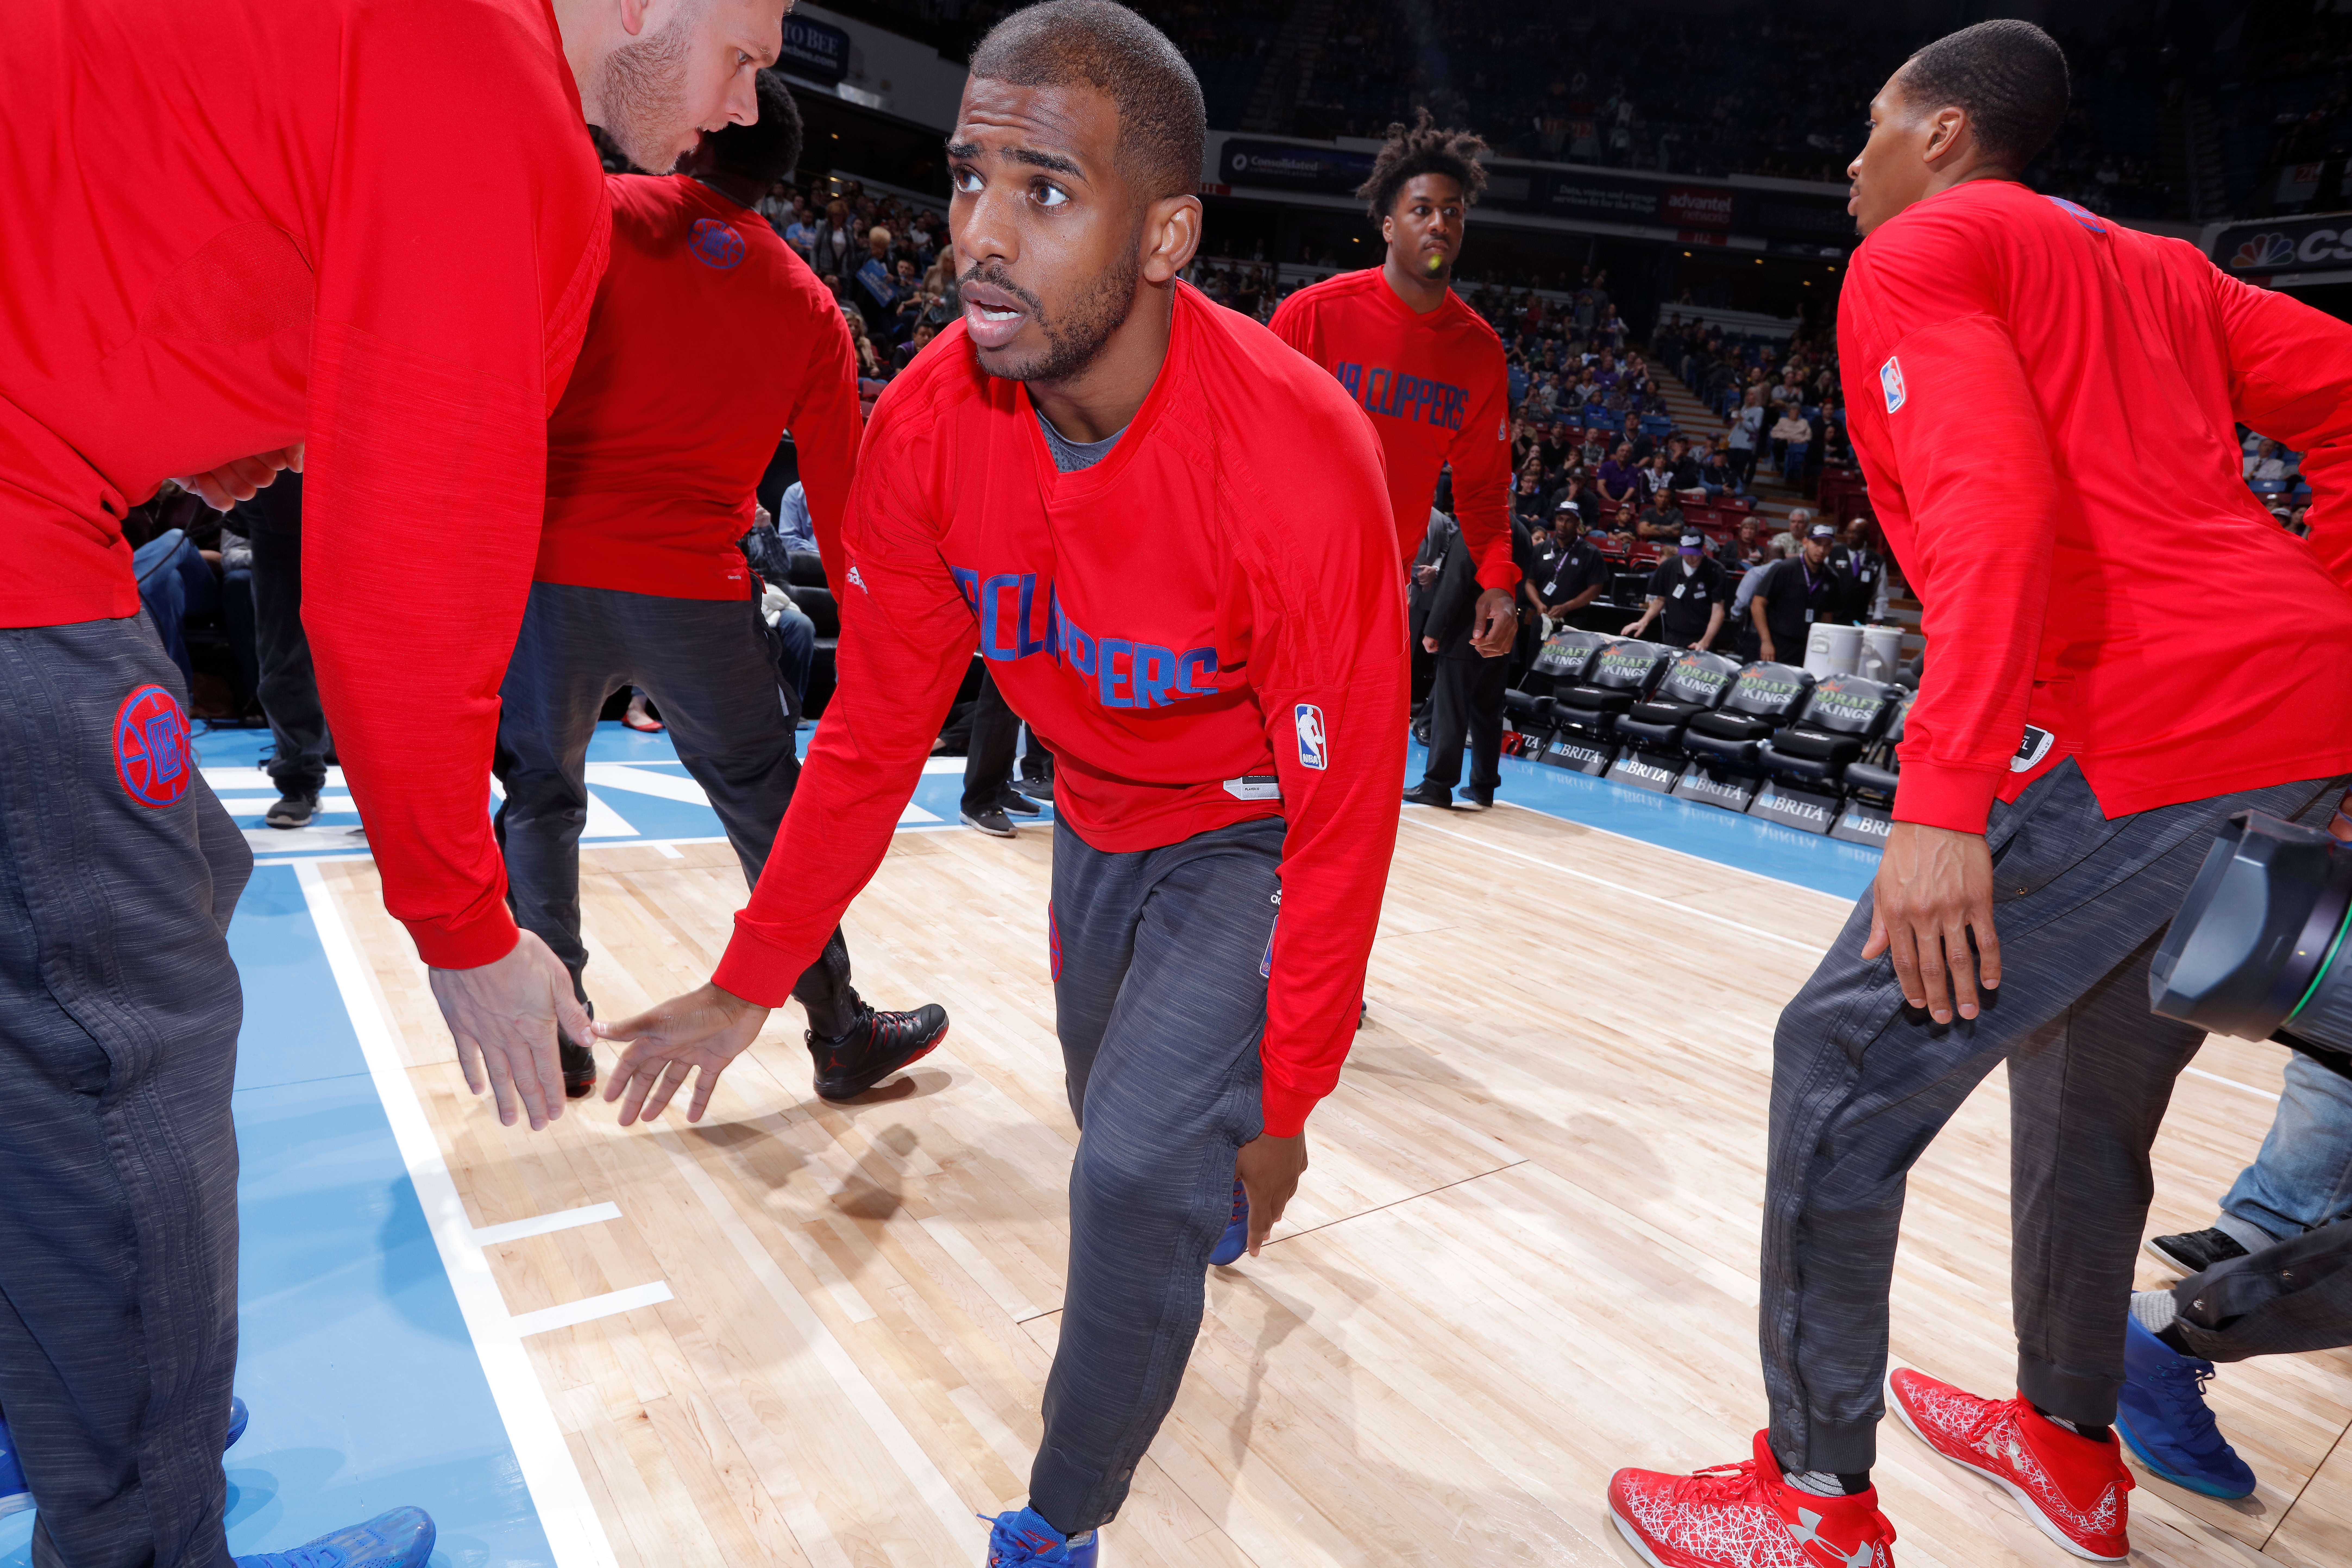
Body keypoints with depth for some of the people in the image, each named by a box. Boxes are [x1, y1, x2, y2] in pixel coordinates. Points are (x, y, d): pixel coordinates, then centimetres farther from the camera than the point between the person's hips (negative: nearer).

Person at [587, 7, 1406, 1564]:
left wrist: (1283, 1112, -16)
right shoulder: (928, 427, -19)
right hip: (1097, 820, 5)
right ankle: (1215, 1206, 63)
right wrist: (749, 985, -4)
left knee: (1140, 1172, -14)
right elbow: (876, 731, -8)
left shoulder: (1297, 465, -34)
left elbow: (1343, 820, -25)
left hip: (1254, 833, -5)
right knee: (1120, 1125, 24)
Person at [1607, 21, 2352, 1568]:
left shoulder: (1915, 253, 0)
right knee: (2089, 1083, 22)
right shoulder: (2153, 267, 25)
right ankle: (2071, 1442, 38)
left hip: (2155, 731, -9)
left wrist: (1944, 804, -24)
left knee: (1847, 1059, -3)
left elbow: (1993, 501, -17)